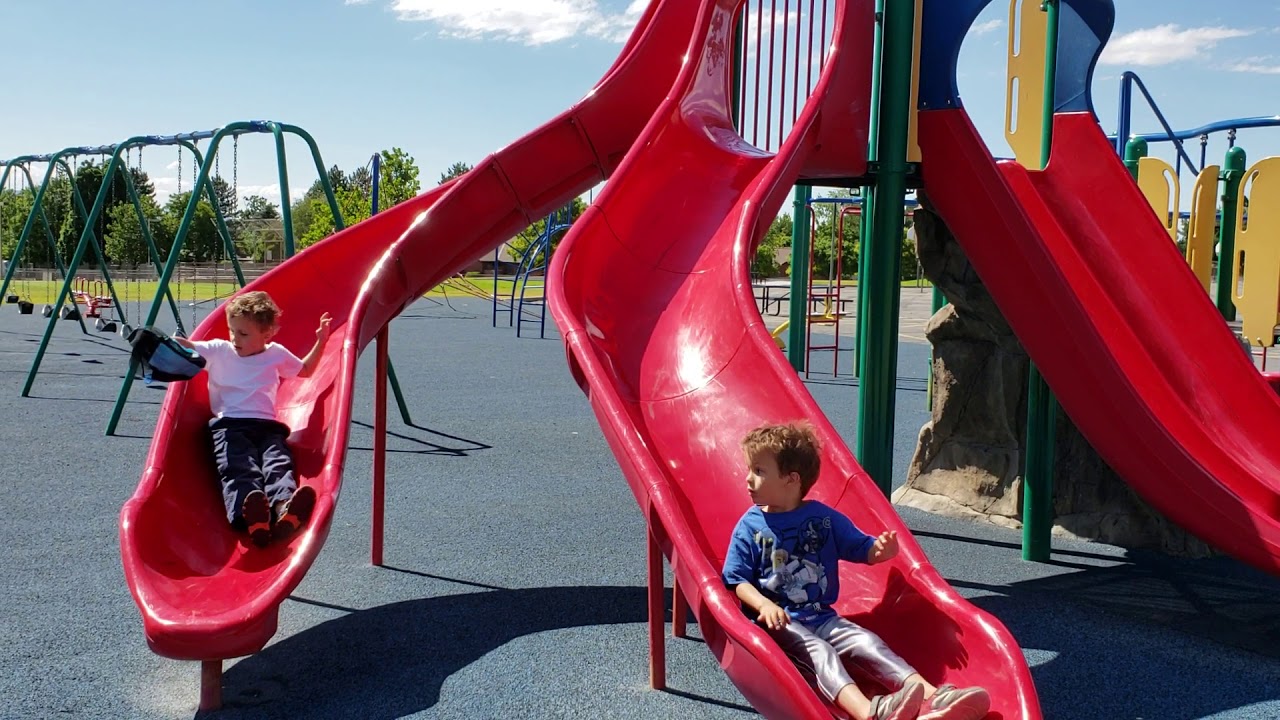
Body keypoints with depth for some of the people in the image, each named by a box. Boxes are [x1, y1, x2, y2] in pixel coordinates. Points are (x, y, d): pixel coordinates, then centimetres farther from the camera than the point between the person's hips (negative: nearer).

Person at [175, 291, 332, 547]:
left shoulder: (277, 354, 23)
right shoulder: (218, 351, 19)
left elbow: (305, 370, 38)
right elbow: (186, 347, 16)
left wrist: (320, 341, 29)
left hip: (266, 427, 2)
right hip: (228, 426, -2)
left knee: (279, 465, -30)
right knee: (239, 470, -32)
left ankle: (284, 510, -60)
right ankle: (251, 516, -61)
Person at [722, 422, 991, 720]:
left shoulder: (824, 517, 6)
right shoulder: (749, 526, -1)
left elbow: (861, 549, 10)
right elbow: (738, 581, -2)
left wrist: (880, 552, -15)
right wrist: (764, 605, -22)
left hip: (822, 617, 4)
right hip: (779, 622, -4)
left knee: (868, 643, -17)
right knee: (819, 653, -29)